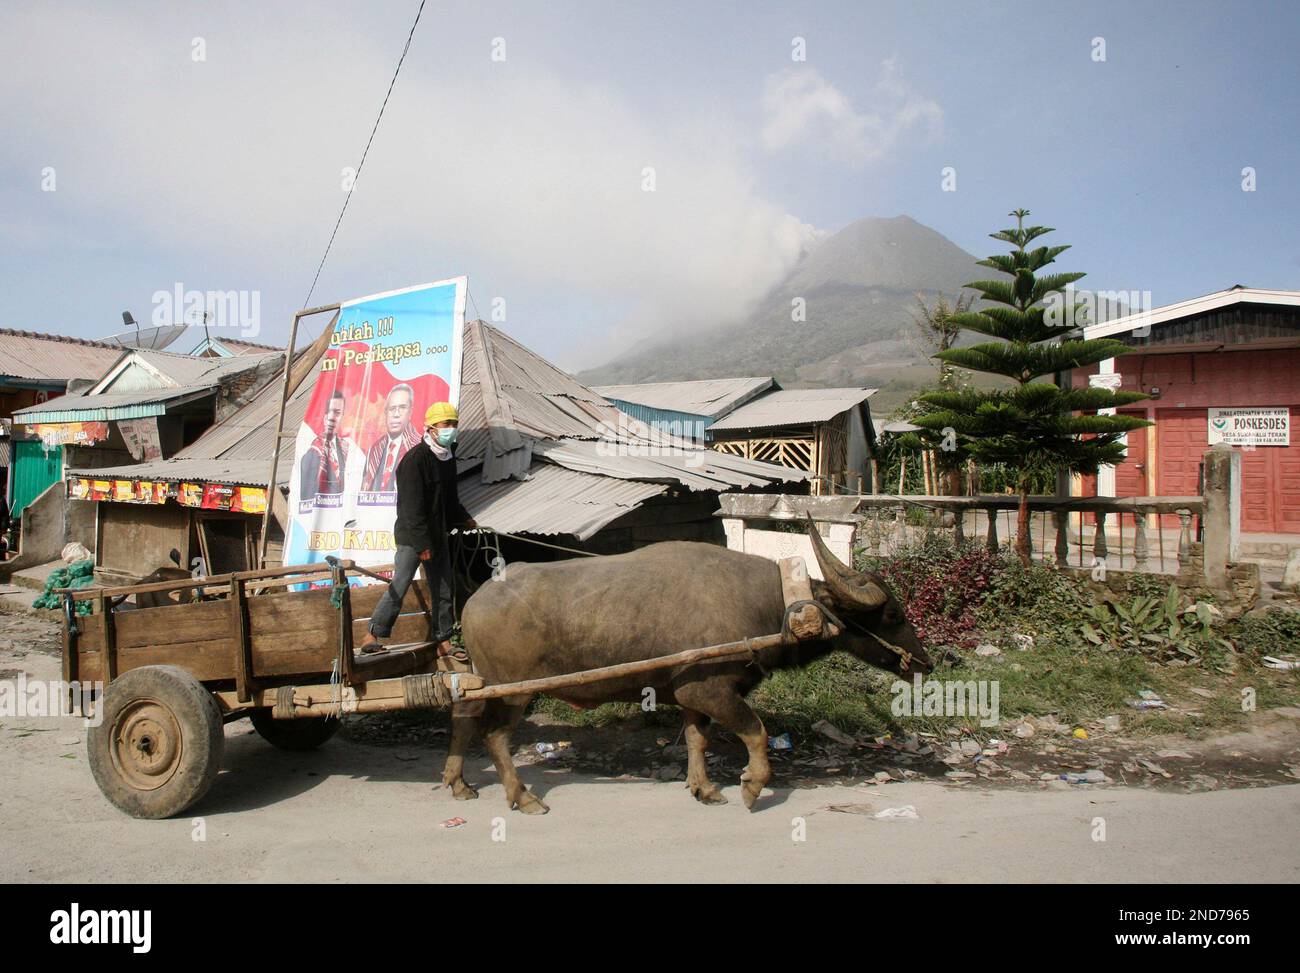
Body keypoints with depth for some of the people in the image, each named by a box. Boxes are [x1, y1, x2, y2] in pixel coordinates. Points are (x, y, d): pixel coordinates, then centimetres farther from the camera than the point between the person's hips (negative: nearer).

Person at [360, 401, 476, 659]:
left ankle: (443, 642, 19)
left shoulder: (448, 459, 10)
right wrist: (422, 543, -22)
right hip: (412, 536, -8)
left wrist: (464, 519, 26)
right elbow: (412, 506, -20)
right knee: (399, 587, -8)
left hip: (438, 536, 8)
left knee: (443, 589, 10)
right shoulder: (415, 459, -17)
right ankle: (373, 638, 4)